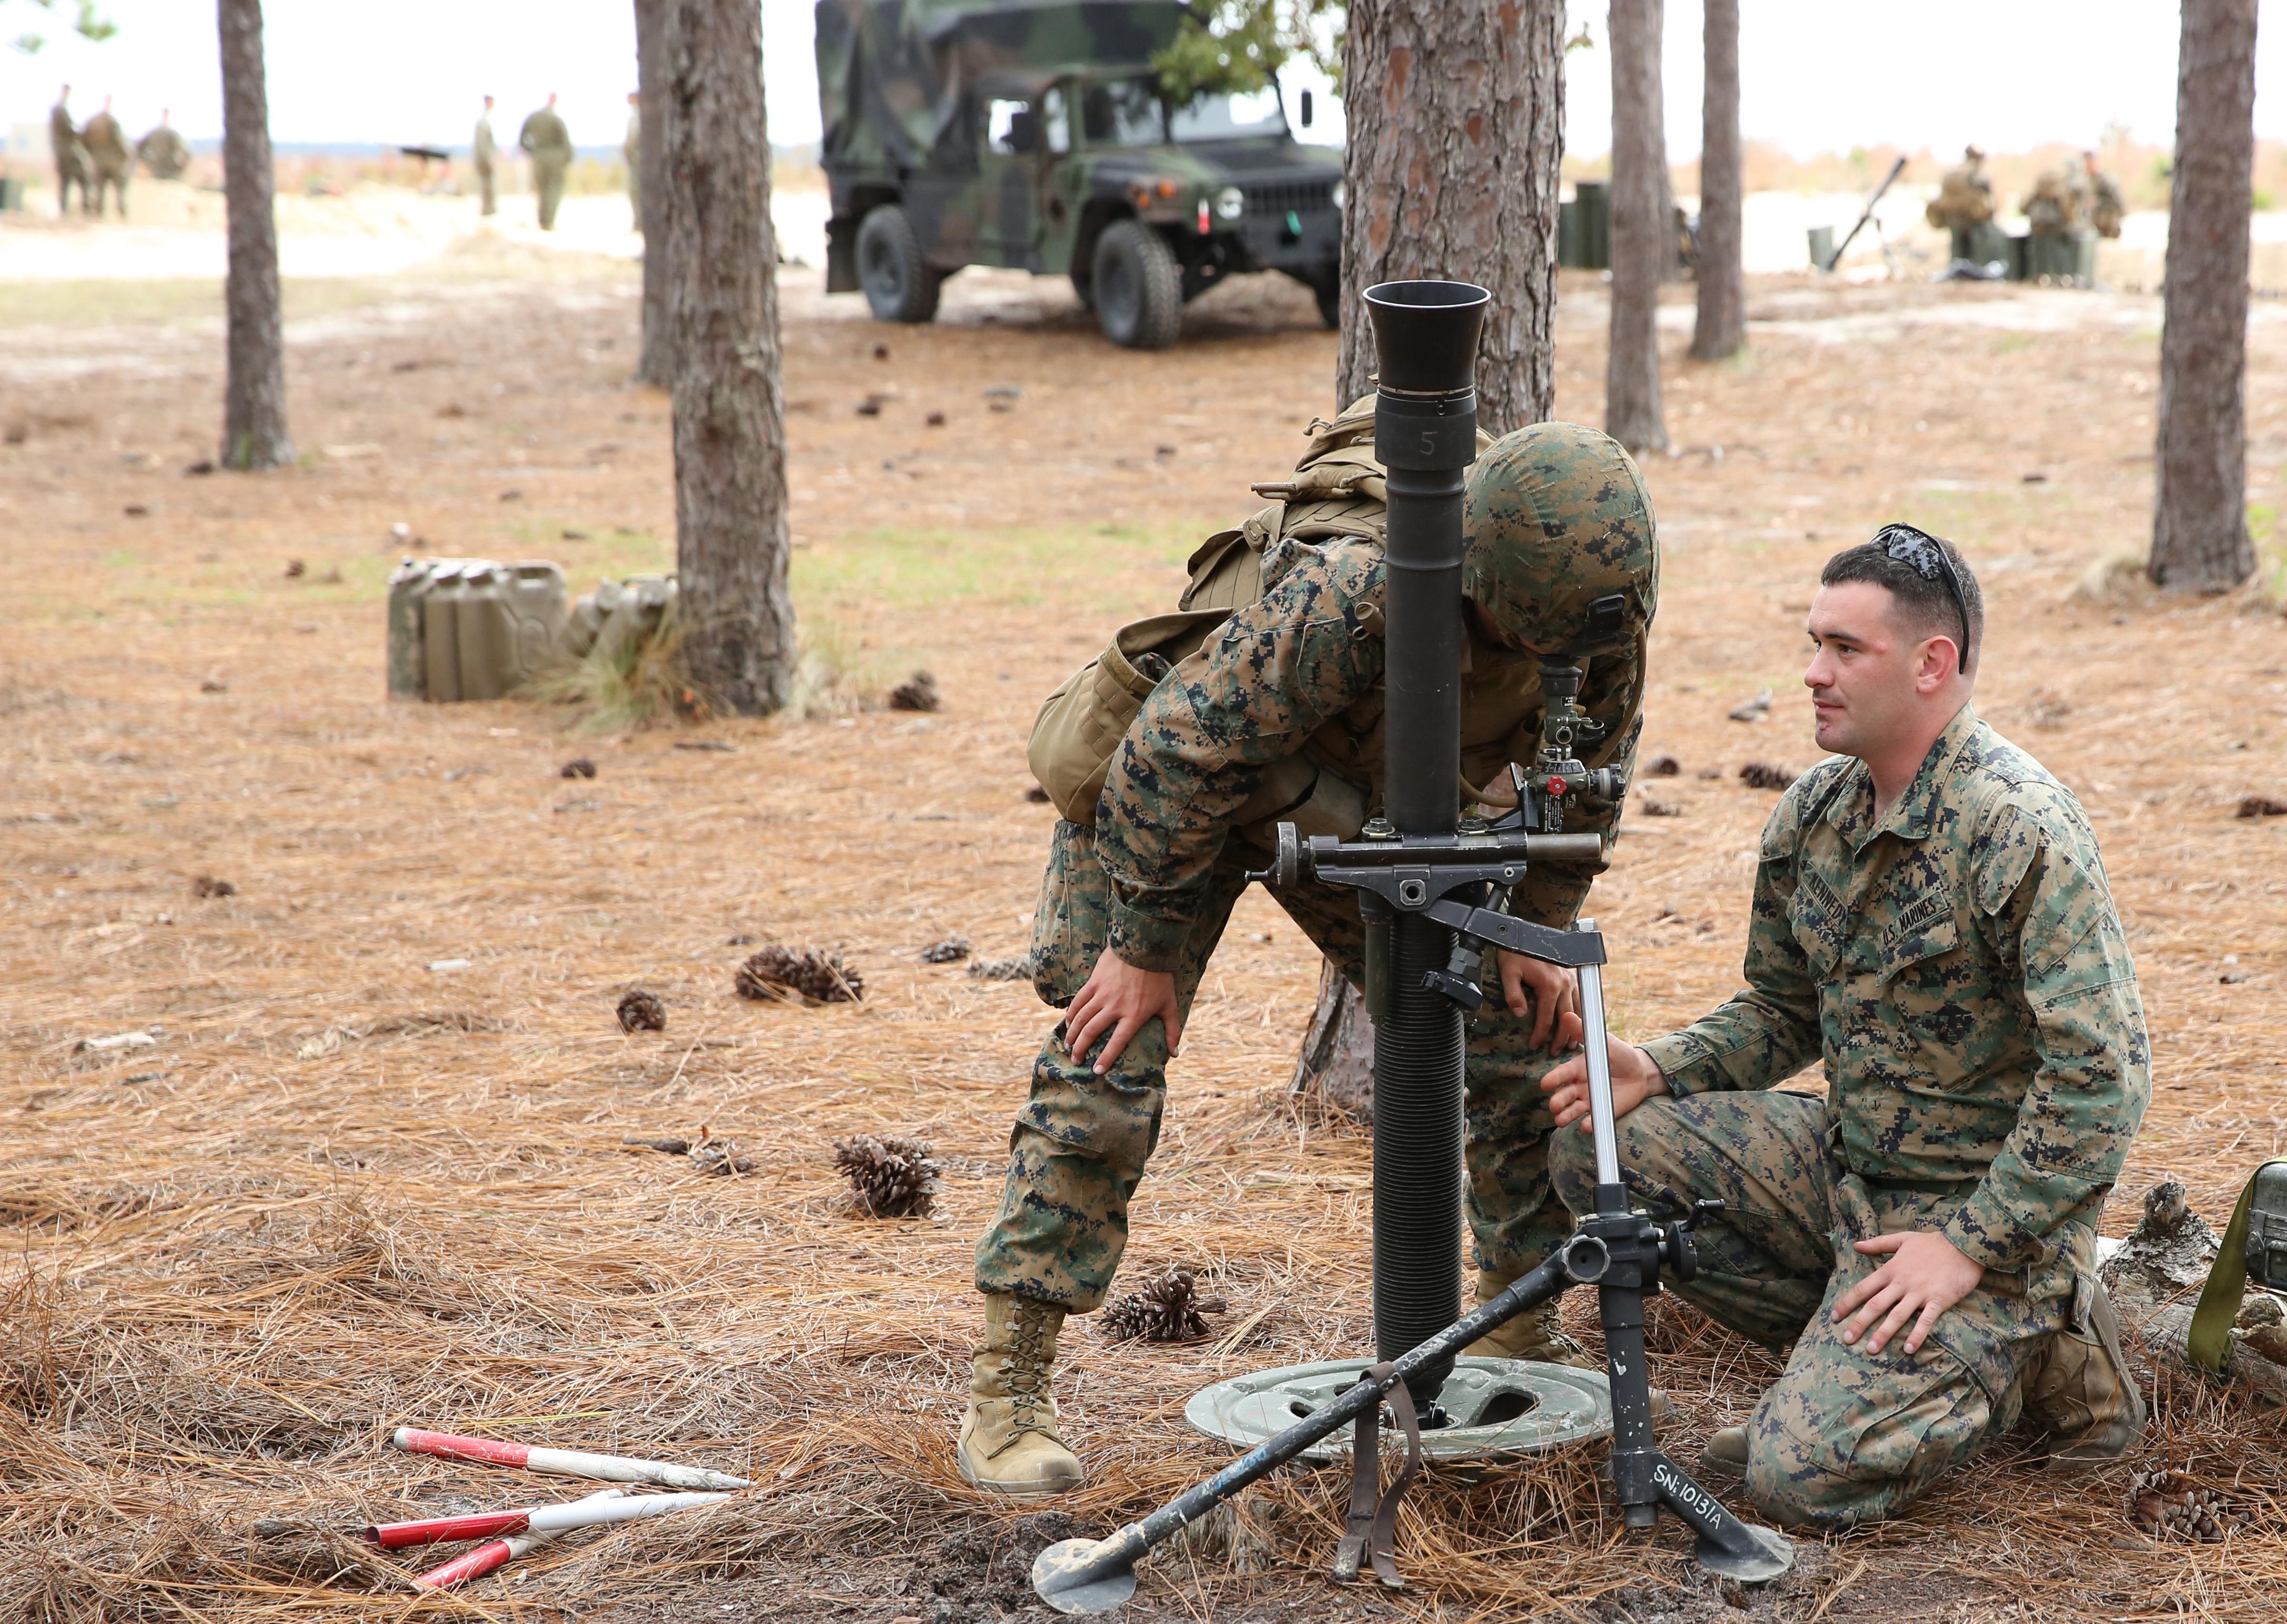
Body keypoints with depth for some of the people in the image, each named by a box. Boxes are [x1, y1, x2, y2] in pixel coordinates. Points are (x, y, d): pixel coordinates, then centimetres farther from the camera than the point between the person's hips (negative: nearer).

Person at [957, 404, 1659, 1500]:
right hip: (1173, 792, -6)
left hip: (1362, 808, 6)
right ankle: (1005, 1391, -10)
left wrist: (1533, 934, -2)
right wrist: (1146, 947, -23)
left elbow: (1587, 775, -2)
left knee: (1518, 1035, 1)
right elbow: (1175, 760, -33)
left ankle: (1525, 1334, 17)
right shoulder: (1344, 594, -44)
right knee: (1110, 1061, -15)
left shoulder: (1598, 611, -24)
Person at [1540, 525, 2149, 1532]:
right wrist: (1663, 1071, -4)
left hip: (1986, 1206, -8)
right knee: (1600, 1153, -7)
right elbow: (1783, 1012, 15)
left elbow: (2103, 1077, -24)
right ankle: (1846, 1358, 4)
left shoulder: (2020, 831, -21)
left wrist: (1973, 1246, -23)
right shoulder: (1814, 813, 3)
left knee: (1806, 1478, -21)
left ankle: (2031, 1348, 5)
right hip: (1843, 1161, 8)